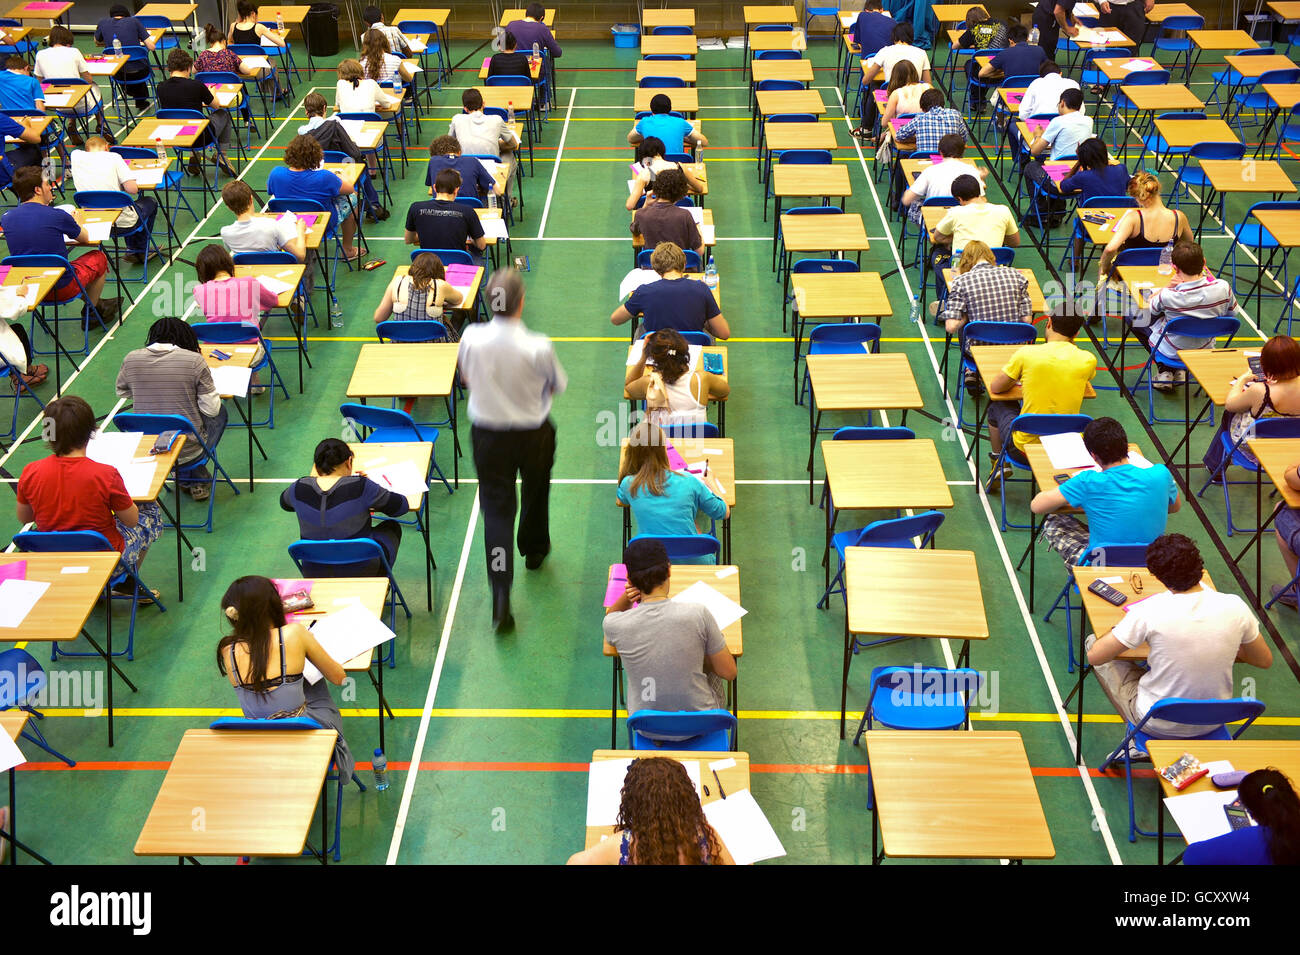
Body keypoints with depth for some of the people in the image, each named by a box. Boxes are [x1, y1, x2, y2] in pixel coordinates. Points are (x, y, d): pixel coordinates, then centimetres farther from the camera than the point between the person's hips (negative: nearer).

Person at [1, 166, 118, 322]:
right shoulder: (57, 216, -18)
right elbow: (85, 238, 2)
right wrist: (75, 224, 23)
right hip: (61, 289, -5)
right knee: (99, 257, 21)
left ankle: (96, 304, 44)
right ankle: (92, 310, 37)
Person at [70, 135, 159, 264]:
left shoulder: (76, 156, 0)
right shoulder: (113, 157, -11)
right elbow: (132, 189, -17)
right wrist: (119, 187, 3)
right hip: (122, 224, -5)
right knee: (150, 202, 29)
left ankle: (132, 250, 36)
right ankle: (140, 251, 35)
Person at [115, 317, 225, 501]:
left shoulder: (131, 359, -3)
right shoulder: (194, 360, -13)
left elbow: (121, 392, 17)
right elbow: (211, 409, -9)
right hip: (188, 451, -4)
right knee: (220, 412, 28)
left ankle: (185, 479, 36)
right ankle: (198, 481, 29)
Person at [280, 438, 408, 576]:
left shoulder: (299, 488, -9)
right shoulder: (360, 486, -20)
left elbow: (284, 503, 17)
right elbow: (402, 505, -5)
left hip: (314, 575, 4)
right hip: (359, 572, -4)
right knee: (392, 527, 26)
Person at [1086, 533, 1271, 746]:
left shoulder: (1151, 611, -25)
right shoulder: (1234, 607, -15)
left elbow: (1094, 657, -14)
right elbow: (1265, 661, 2)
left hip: (1159, 725, -4)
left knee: (1092, 640, 14)